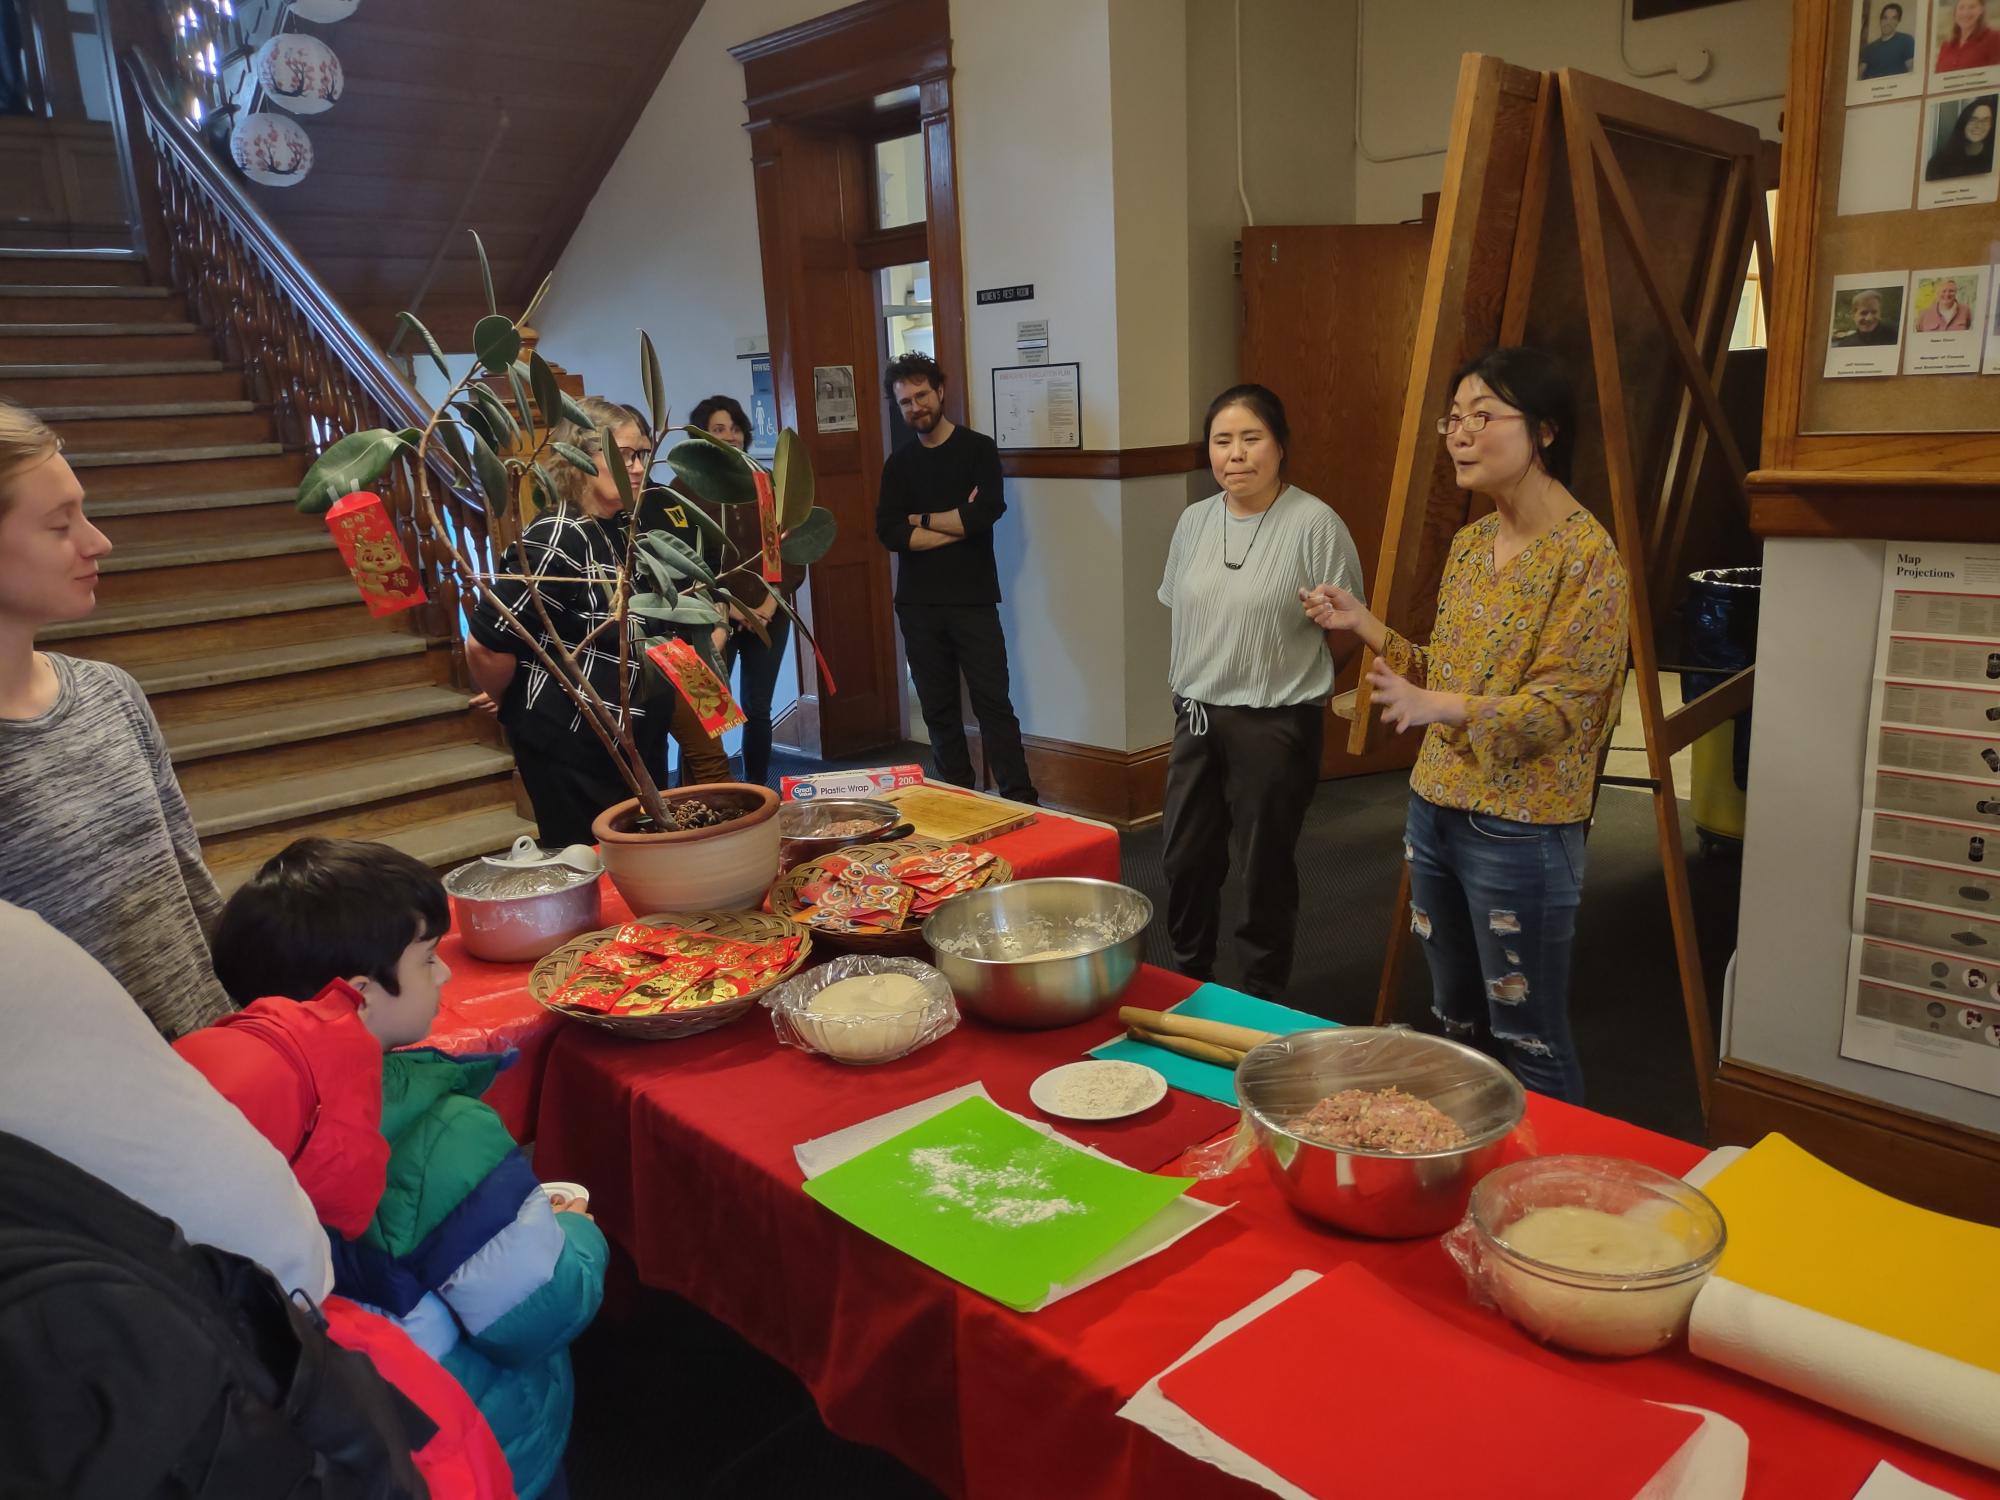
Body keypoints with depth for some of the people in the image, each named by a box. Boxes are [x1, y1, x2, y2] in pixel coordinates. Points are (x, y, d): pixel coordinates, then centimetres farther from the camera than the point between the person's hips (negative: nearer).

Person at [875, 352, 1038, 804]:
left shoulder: (978, 449, 1)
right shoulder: (899, 463, 10)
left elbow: (986, 513, -16)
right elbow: (889, 533, -4)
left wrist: (923, 520, -4)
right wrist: (957, 524, -9)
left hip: (974, 600, -3)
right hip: (918, 605, 3)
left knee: (993, 703, -6)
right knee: (938, 710, 8)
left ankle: (1021, 800, -4)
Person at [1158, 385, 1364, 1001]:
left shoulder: (1315, 525, -14)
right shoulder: (1193, 521, 5)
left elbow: (1343, 637, -7)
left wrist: (1285, 680, 4)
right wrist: (1197, 682, 10)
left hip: (1275, 724, -5)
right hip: (1195, 716, 6)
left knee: (1265, 869, 8)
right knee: (1186, 858, 14)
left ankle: (1262, 1002, 27)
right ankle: (1187, 985, 36)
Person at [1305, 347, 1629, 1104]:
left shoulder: (1586, 554, -15)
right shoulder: (1470, 541, 8)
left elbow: (1555, 709, -19)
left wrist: (1438, 706, -34)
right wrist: (1364, 624, 6)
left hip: (1520, 833, -8)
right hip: (1435, 808, 8)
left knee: (1527, 1039, 5)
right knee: (1457, 1021, 20)